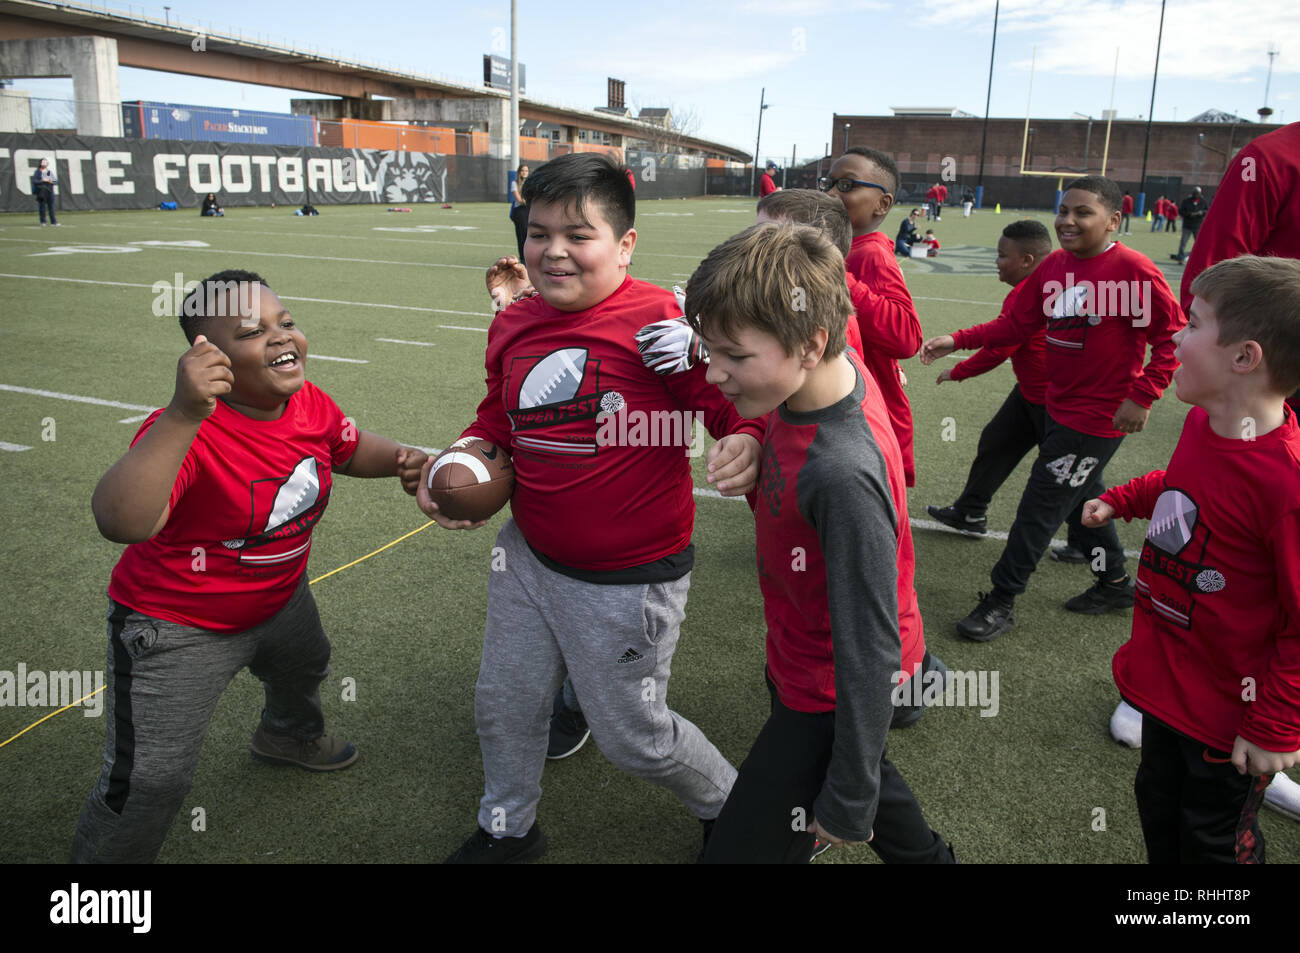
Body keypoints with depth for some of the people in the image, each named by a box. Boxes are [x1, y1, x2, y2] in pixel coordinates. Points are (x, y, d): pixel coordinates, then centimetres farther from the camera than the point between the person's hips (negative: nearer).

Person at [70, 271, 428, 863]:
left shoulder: (311, 404, -13)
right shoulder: (187, 430, -35)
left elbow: (347, 448, 10)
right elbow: (120, 523, -52)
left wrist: (395, 460, -11)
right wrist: (182, 416, -59)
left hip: (279, 597, 8)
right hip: (178, 626, -7)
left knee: (305, 670, 35)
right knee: (150, 781, -5)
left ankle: (289, 735, 72)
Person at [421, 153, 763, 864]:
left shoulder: (660, 318, -19)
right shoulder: (512, 326, 2)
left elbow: (734, 400, -18)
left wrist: (746, 442, -41)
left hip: (628, 578, -6)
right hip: (529, 558, 7)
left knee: (632, 736, 11)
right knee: (503, 704, 21)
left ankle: (729, 805, 43)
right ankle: (507, 829, 51)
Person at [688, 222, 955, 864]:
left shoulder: (842, 478, -38)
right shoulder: (834, 368, -15)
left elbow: (869, 651, -30)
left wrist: (849, 806, -20)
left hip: (826, 696, -9)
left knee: (743, 847, 2)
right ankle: (925, 855, 59)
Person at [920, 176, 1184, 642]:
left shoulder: (1133, 270, -17)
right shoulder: (1053, 266, 3)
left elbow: (1173, 335, -14)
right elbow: (1016, 324, 5)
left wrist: (1142, 397, -18)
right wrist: (957, 340, -5)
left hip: (1098, 416, -7)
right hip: (1058, 406, 8)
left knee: (1041, 506, -3)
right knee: (1083, 494, 21)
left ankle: (1001, 601, 10)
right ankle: (1115, 584, 43)